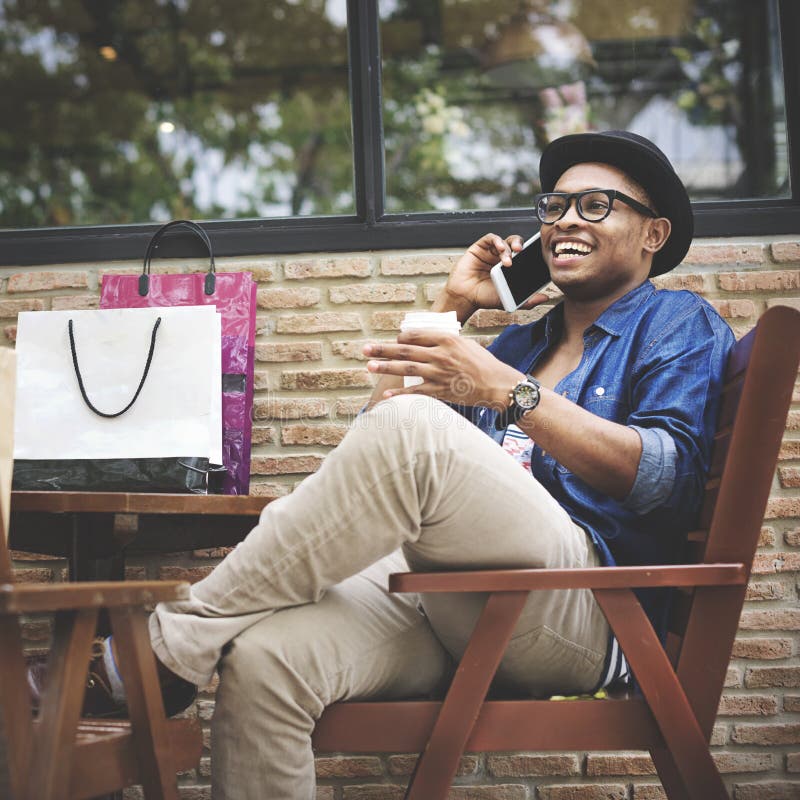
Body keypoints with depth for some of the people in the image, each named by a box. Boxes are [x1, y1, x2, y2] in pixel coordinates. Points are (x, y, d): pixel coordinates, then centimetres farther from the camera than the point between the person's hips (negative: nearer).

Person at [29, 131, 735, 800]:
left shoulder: (682, 326, 15)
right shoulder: (523, 339, 33)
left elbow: (664, 474, -5)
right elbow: (378, 425, 30)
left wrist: (508, 390, -14)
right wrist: (451, 306, 23)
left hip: (584, 609, -5)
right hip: (442, 603, 6)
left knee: (413, 427, -33)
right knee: (262, 657, -27)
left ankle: (168, 647, -25)